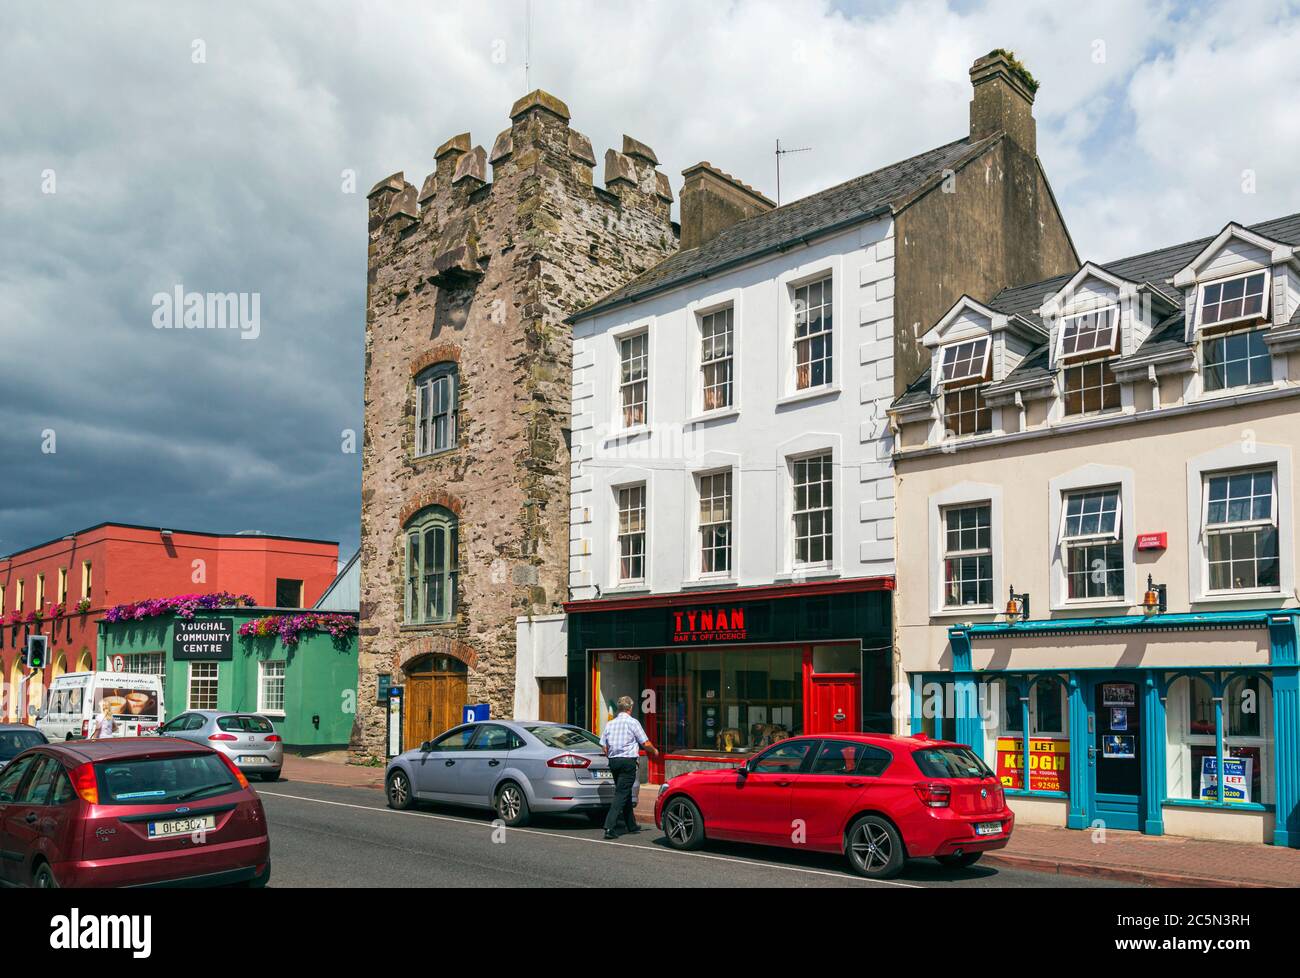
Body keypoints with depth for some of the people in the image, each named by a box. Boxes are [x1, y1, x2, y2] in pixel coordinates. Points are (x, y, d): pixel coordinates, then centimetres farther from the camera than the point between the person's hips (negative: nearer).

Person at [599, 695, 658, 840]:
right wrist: (654, 751, 14)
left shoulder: (610, 724, 9)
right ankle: (609, 827, -17)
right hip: (628, 761, -6)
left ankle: (631, 825, 28)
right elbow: (646, 744, -4)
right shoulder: (632, 722, -6)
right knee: (621, 794, -7)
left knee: (625, 792, 18)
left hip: (613, 761, 6)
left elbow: (604, 747, 9)